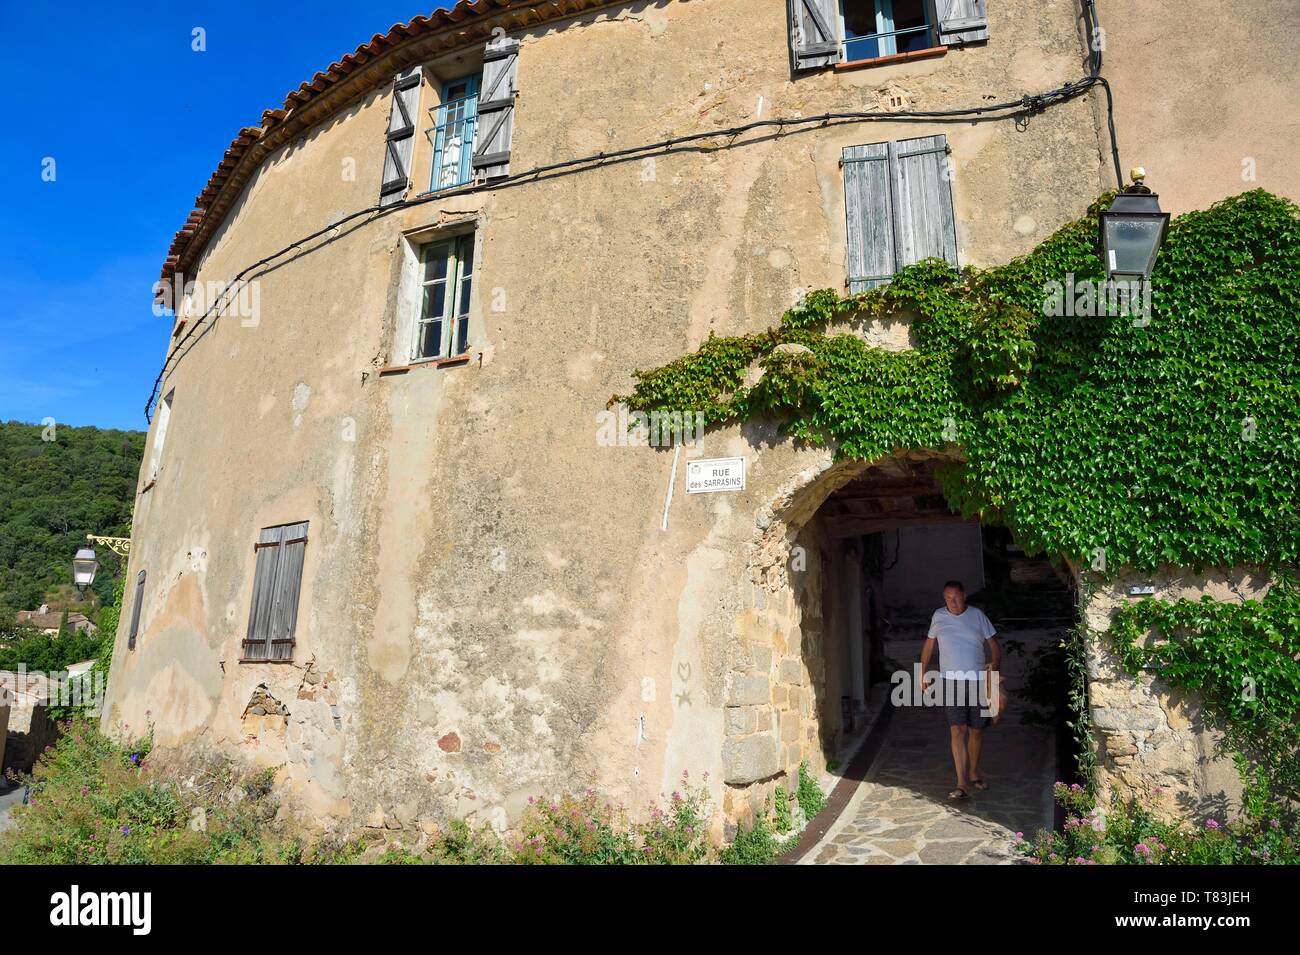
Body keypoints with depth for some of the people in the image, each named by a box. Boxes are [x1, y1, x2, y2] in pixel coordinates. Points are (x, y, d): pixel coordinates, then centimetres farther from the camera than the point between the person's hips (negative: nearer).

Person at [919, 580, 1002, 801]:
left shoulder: (977, 615, 1)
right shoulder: (939, 616, 2)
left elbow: (994, 645, 4)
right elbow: (929, 644, 14)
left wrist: (996, 669, -10)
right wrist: (923, 673, 11)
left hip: (978, 681, 1)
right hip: (952, 682, -1)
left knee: (976, 730, 11)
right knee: (957, 731, -11)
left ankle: (973, 773, 32)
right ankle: (963, 784, -12)